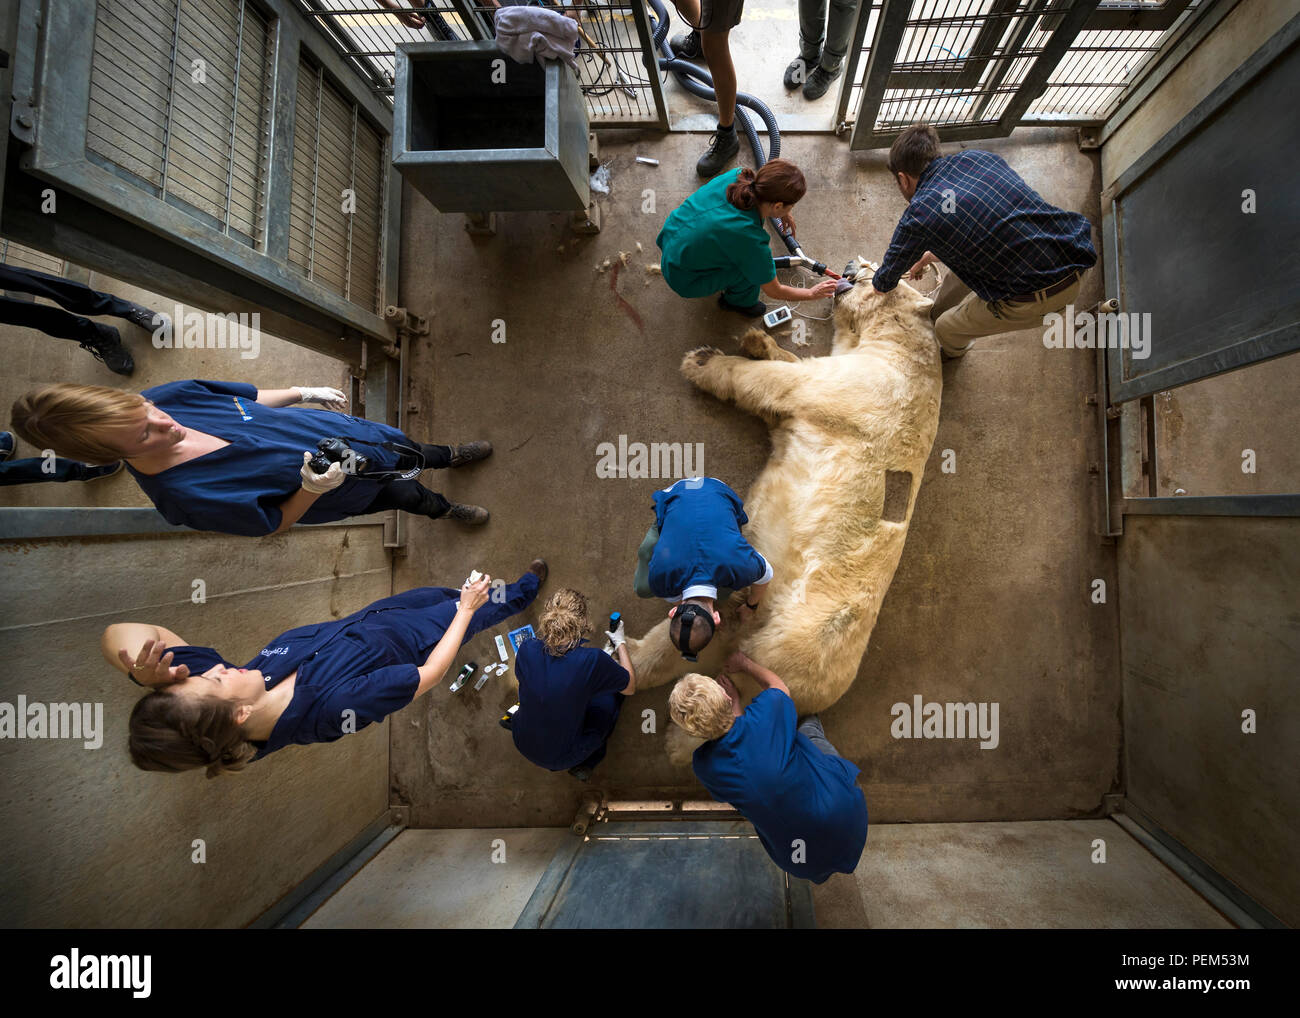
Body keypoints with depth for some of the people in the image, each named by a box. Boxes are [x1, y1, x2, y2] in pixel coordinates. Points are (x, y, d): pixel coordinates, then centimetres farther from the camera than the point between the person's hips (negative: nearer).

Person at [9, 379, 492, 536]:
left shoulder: (167, 397, -20)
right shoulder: (181, 495, -35)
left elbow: (253, 398, -1)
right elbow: (272, 524, -23)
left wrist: (304, 392, -9)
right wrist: (311, 487, -37)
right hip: (348, 489, -4)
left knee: (413, 452, 30)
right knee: (409, 495, 23)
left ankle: (451, 456, 65)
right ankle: (446, 510, 59)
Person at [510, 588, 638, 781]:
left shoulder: (526, 650, -18)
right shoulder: (593, 660, -27)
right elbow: (630, 688, -7)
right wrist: (621, 644, 6)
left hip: (523, 745, 4)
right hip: (564, 758, -4)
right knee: (615, 689, 13)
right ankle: (585, 764, 19)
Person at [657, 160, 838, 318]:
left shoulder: (738, 176, -15)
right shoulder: (750, 239, -31)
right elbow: (774, 291, -14)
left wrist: (783, 213, 16)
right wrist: (813, 293, 1)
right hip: (683, 279, -7)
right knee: (757, 264, -13)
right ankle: (738, 300, 17)